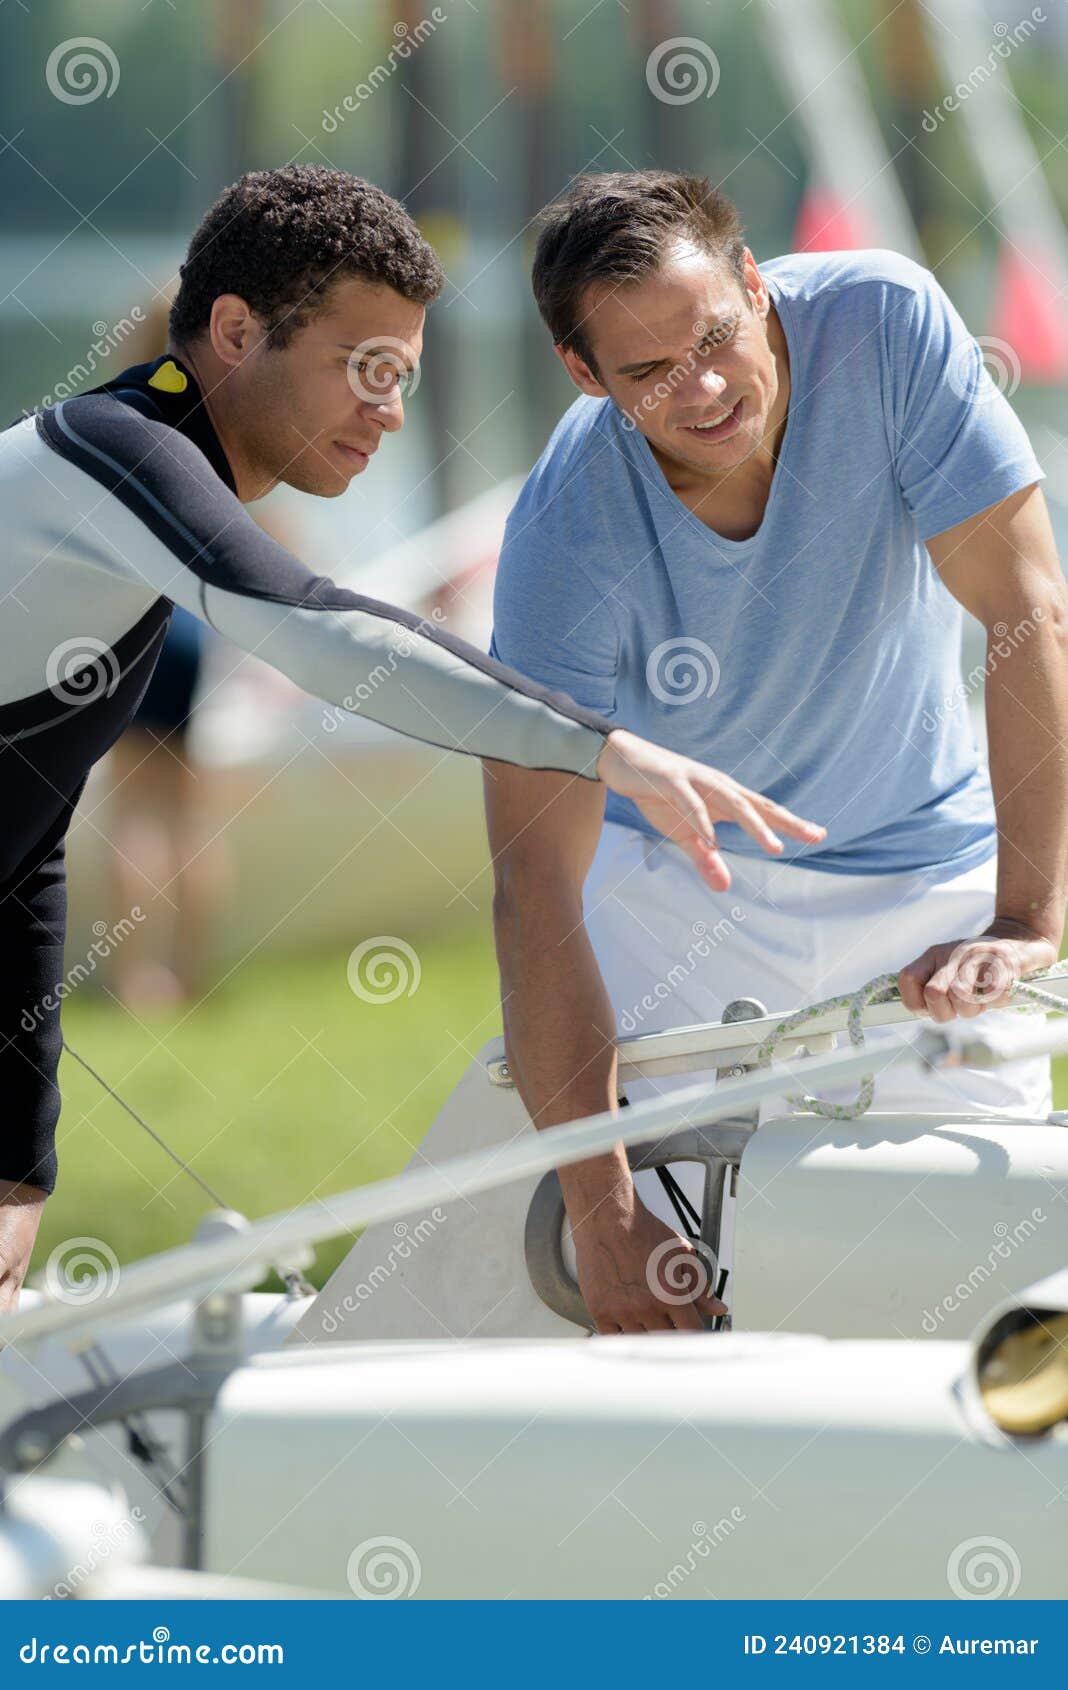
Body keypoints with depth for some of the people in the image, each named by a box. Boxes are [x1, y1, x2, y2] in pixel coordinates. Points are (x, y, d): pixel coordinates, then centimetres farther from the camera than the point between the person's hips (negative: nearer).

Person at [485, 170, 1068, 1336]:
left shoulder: (883, 324, -25)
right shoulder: (568, 539, -28)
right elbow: (534, 882, -29)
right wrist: (601, 1208, -37)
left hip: (925, 862, 1)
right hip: (677, 879, -1)